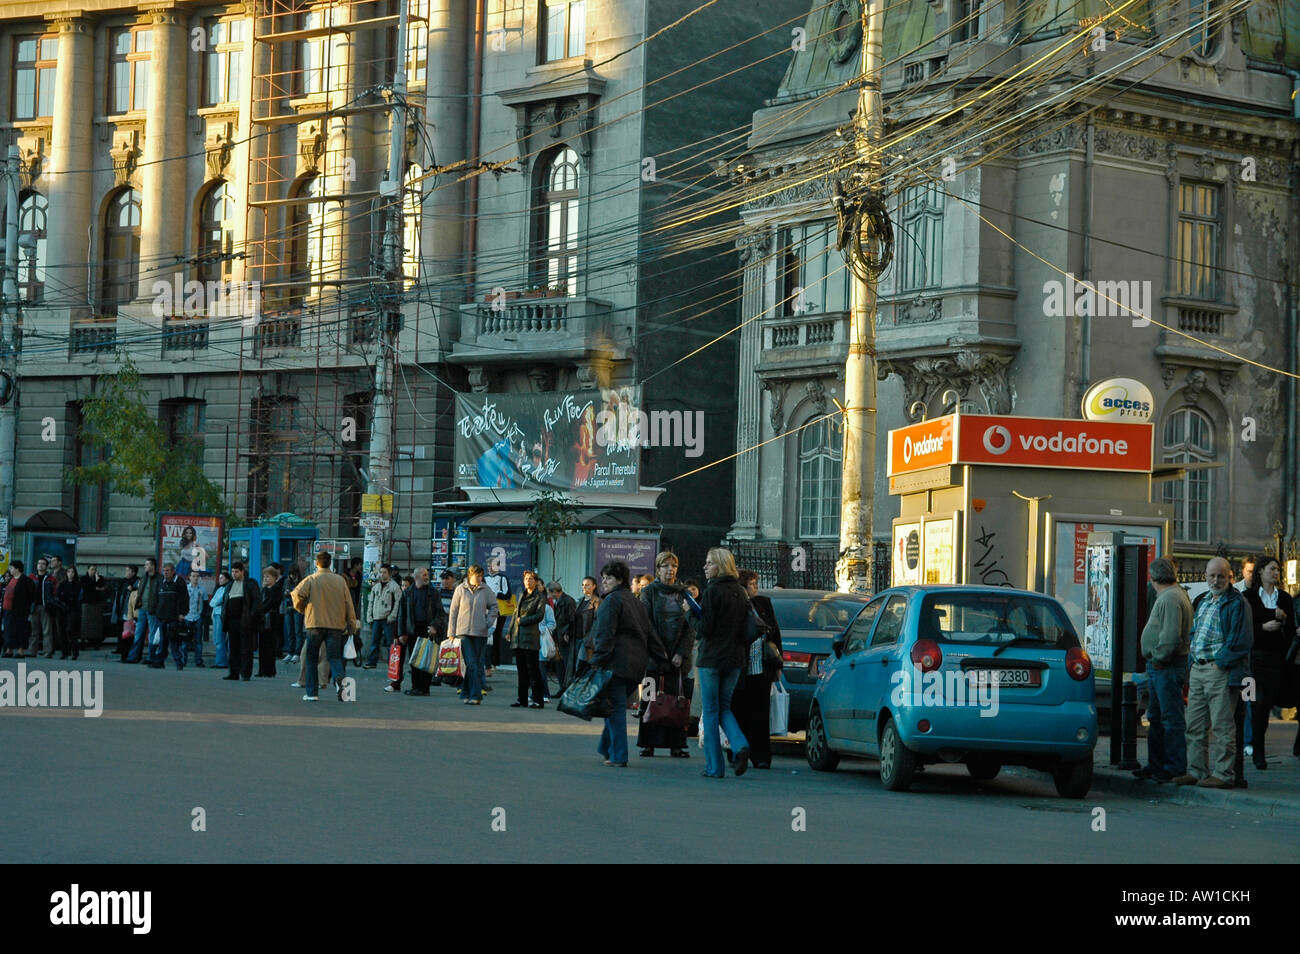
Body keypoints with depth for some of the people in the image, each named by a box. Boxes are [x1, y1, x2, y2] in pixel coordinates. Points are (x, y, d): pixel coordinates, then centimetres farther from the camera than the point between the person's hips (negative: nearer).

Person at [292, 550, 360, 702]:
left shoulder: (311, 580, -2)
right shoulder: (340, 580, 6)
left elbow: (298, 594, -16)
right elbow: (349, 604, 6)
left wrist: (301, 608, 5)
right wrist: (352, 625, 12)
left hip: (315, 624, -1)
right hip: (336, 625, 2)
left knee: (311, 659, 10)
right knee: (335, 656, 1)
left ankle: (311, 693, 11)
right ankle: (339, 678, -31)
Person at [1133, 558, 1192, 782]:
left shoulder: (1170, 599, -16)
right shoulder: (1166, 597, 17)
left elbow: (1171, 636, -25)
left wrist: (1159, 658, -15)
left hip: (1168, 668, -11)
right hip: (1158, 666, 11)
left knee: (1171, 719, -7)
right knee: (1156, 719, 16)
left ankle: (1175, 769, -5)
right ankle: (1156, 765, 22)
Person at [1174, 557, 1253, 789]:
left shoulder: (1236, 603, -7)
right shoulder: (1202, 601, 17)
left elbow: (1241, 640, -13)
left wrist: (1220, 663, -15)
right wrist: (1193, 659, 13)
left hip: (1221, 671, -8)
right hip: (1197, 670, 8)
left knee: (1222, 726, -5)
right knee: (1195, 725, 10)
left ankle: (1223, 774, -1)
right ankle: (1196, 771, 17)